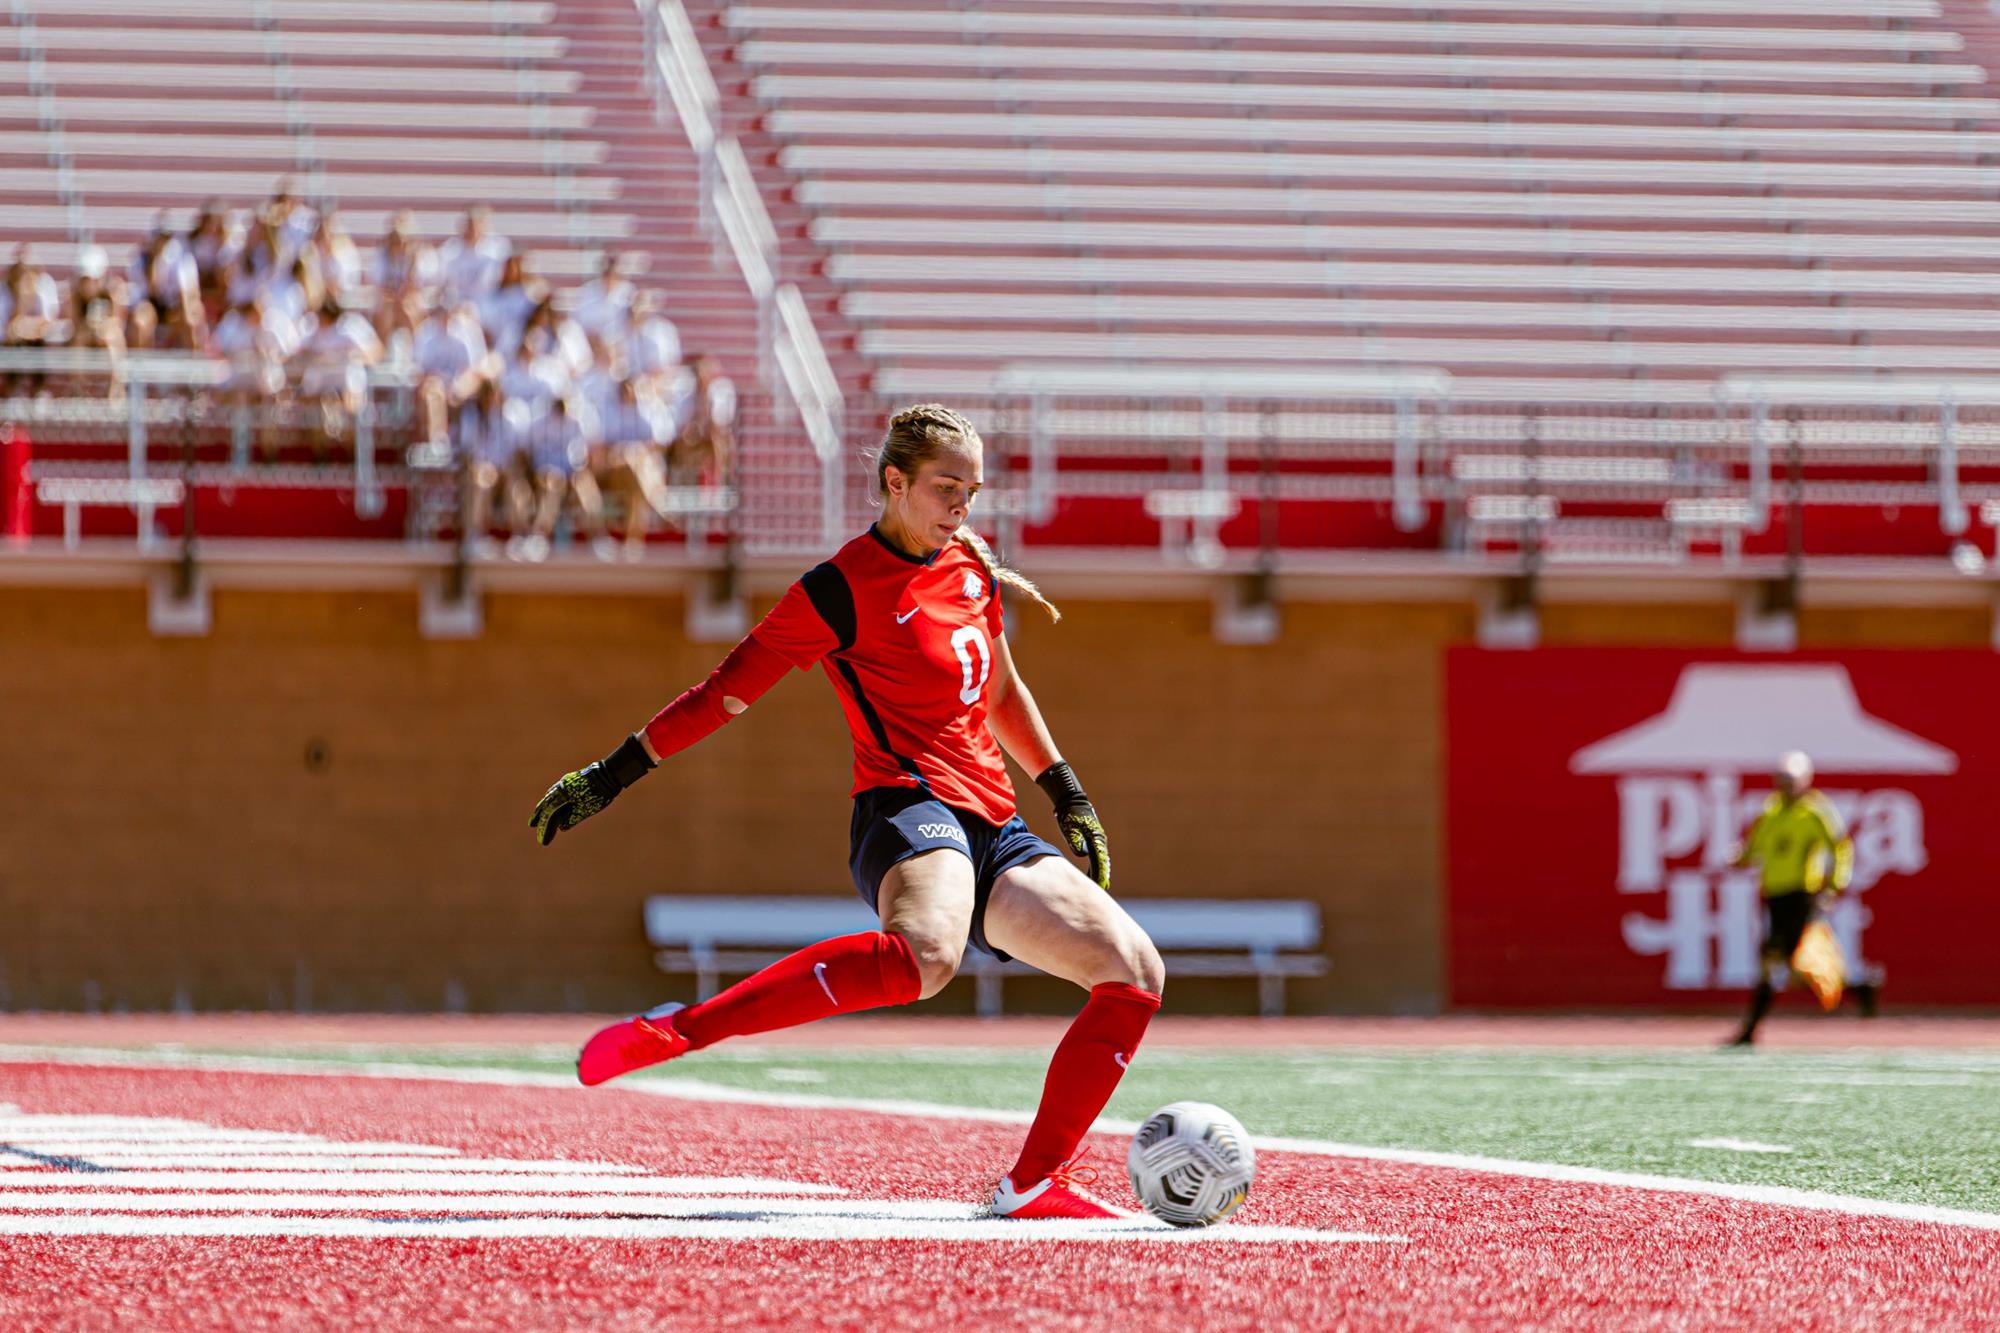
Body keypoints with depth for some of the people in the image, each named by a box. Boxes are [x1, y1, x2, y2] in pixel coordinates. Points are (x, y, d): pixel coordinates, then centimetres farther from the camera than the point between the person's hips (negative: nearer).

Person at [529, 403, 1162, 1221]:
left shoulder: (971, 564, 17)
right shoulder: (843, 591, -4)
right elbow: (726, 692, 1)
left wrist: (1066, 792, 33)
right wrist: (611, 776, 3)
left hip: (994, 833, 8)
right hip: (909, 808, -8)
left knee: (1136, 971, -6)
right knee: (924, 954, -41)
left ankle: (1035, 1183, -5)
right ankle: (674, 1031, -39)